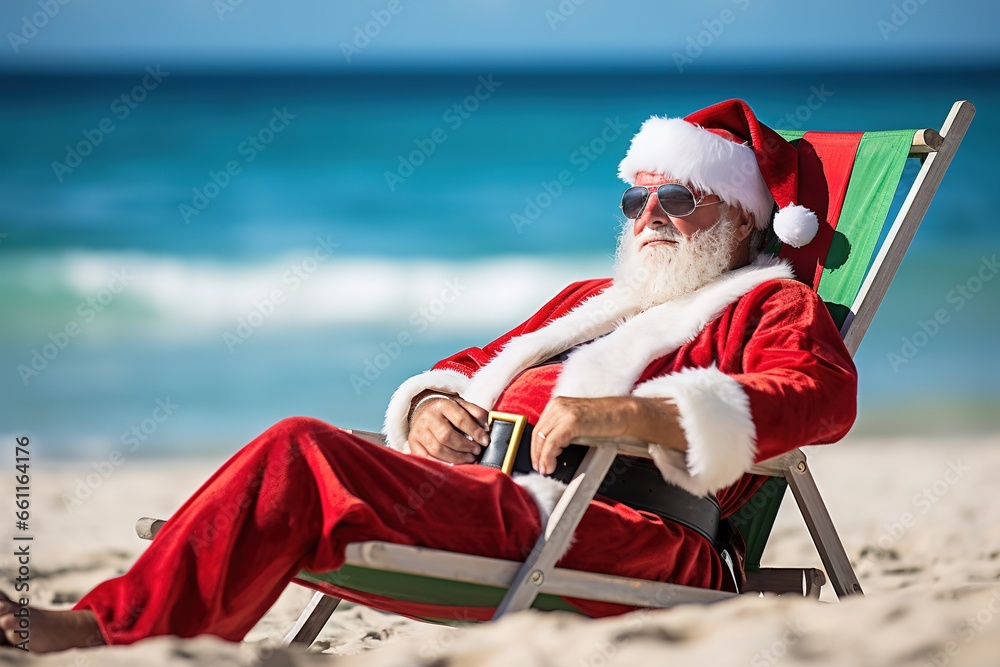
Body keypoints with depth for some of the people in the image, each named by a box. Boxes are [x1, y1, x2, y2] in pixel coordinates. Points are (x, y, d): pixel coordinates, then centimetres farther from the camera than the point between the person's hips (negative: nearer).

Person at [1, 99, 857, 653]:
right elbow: (476, 365, 40)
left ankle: (113, 631, -19)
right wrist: (432, 408, 13)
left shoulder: (771, 306, 11)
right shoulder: (592, 301, 35)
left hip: (616, 540, -8)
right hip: (478, 498, 8)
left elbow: (821, 396, -11)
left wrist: (631, 414, -23)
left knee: (298, 454, -23)